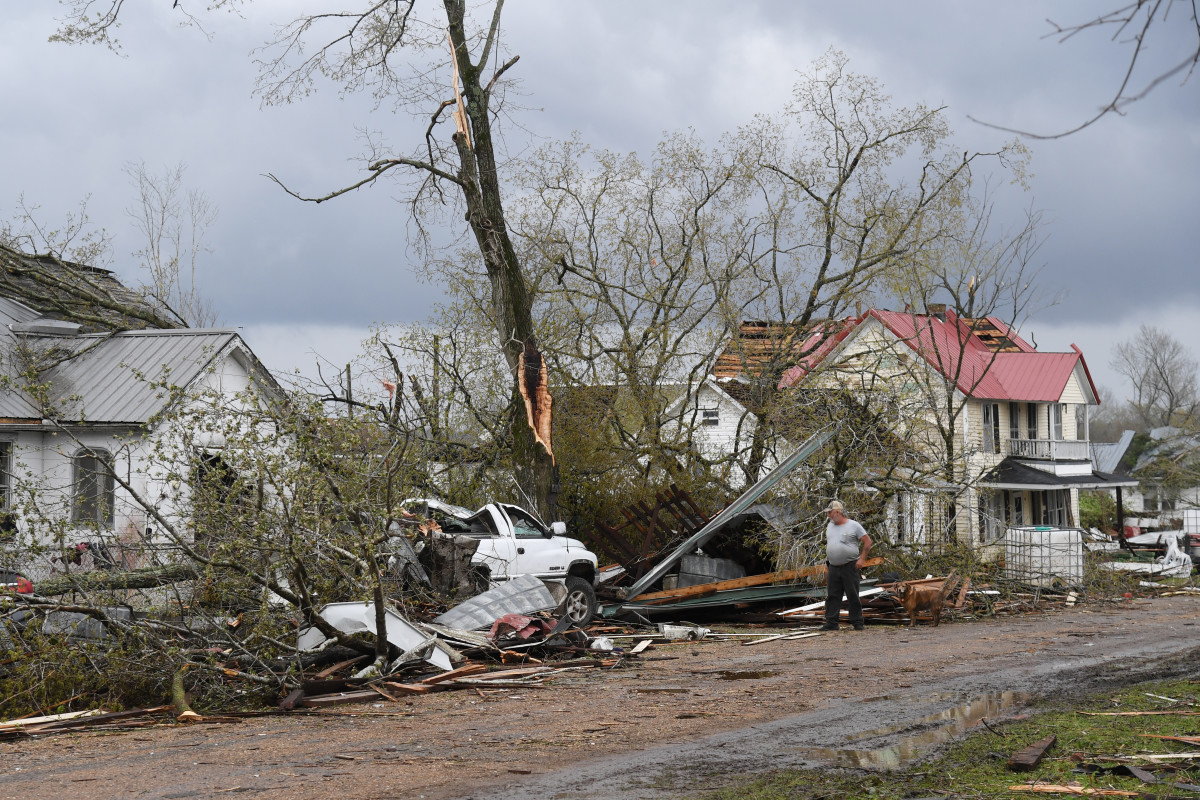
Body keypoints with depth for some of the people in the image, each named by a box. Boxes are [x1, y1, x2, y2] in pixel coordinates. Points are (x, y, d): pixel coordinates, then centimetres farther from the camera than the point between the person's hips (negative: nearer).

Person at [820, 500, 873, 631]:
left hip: (849, 566, -5)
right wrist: (827, 563, 18)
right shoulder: (830, 526, 15)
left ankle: (857, 623, 4)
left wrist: (862, 559, -8)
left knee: (853, 596, -2)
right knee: (832, 596, 2)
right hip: (833, 568, 5)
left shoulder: (853, 526, -3)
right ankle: (831, 623, 3)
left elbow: (867, 542, -1)